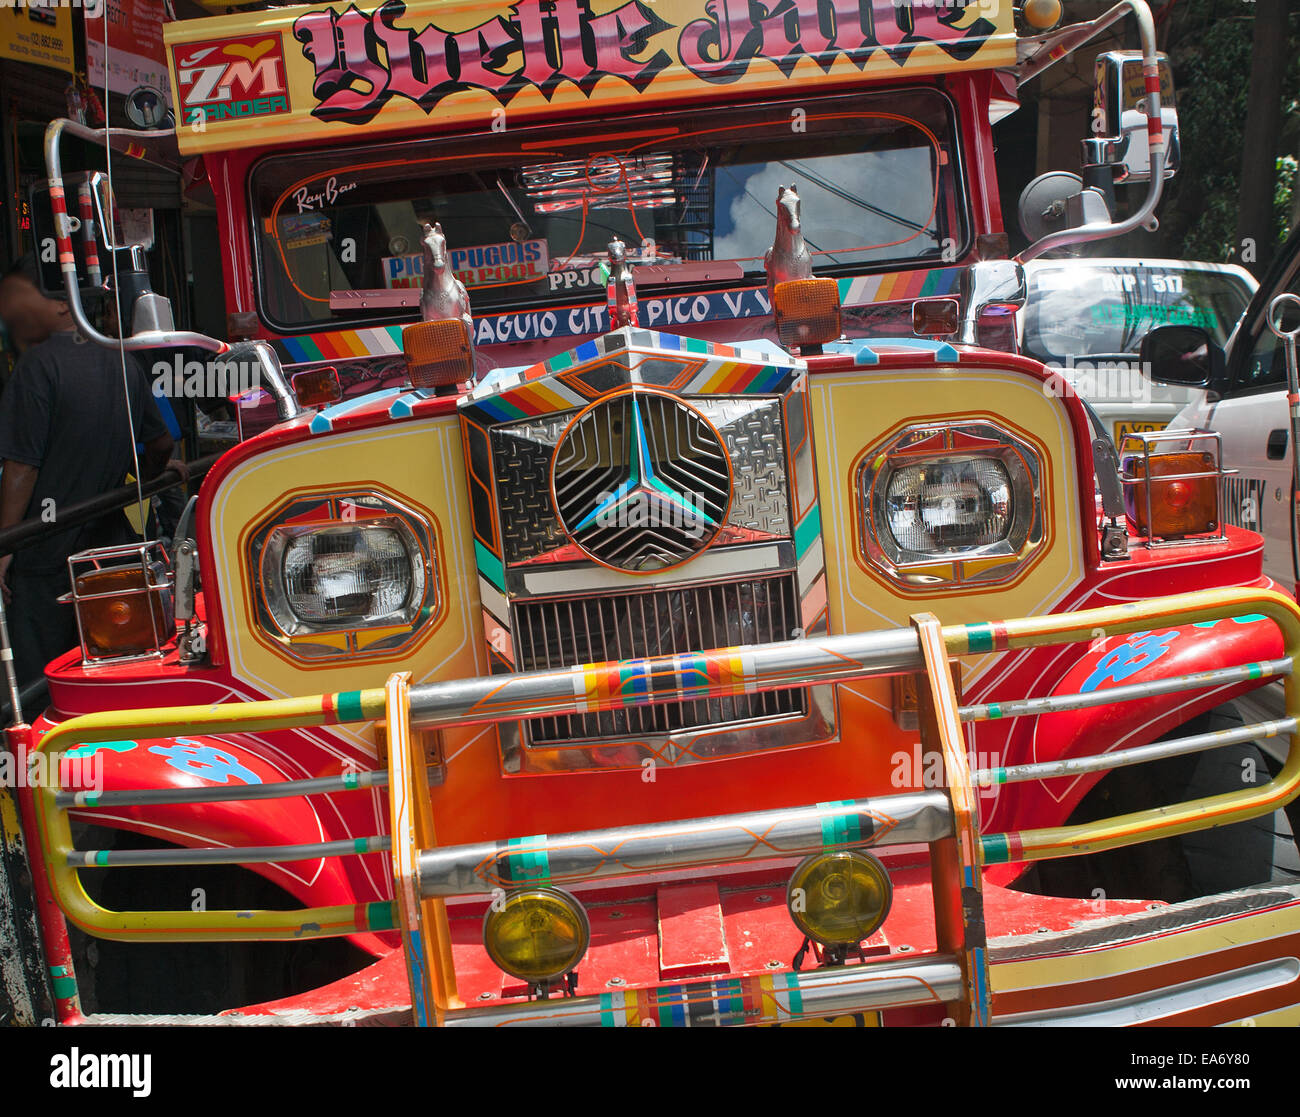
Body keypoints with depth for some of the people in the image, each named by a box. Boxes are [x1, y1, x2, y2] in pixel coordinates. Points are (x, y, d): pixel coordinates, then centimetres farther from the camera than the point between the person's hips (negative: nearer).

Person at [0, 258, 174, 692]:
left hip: (45, 551, -7)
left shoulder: (37, 364, -16)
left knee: (40, 684, 3)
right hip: (109, 543, 7)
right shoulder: (122, 361, 4)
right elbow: (161, 444, 13)